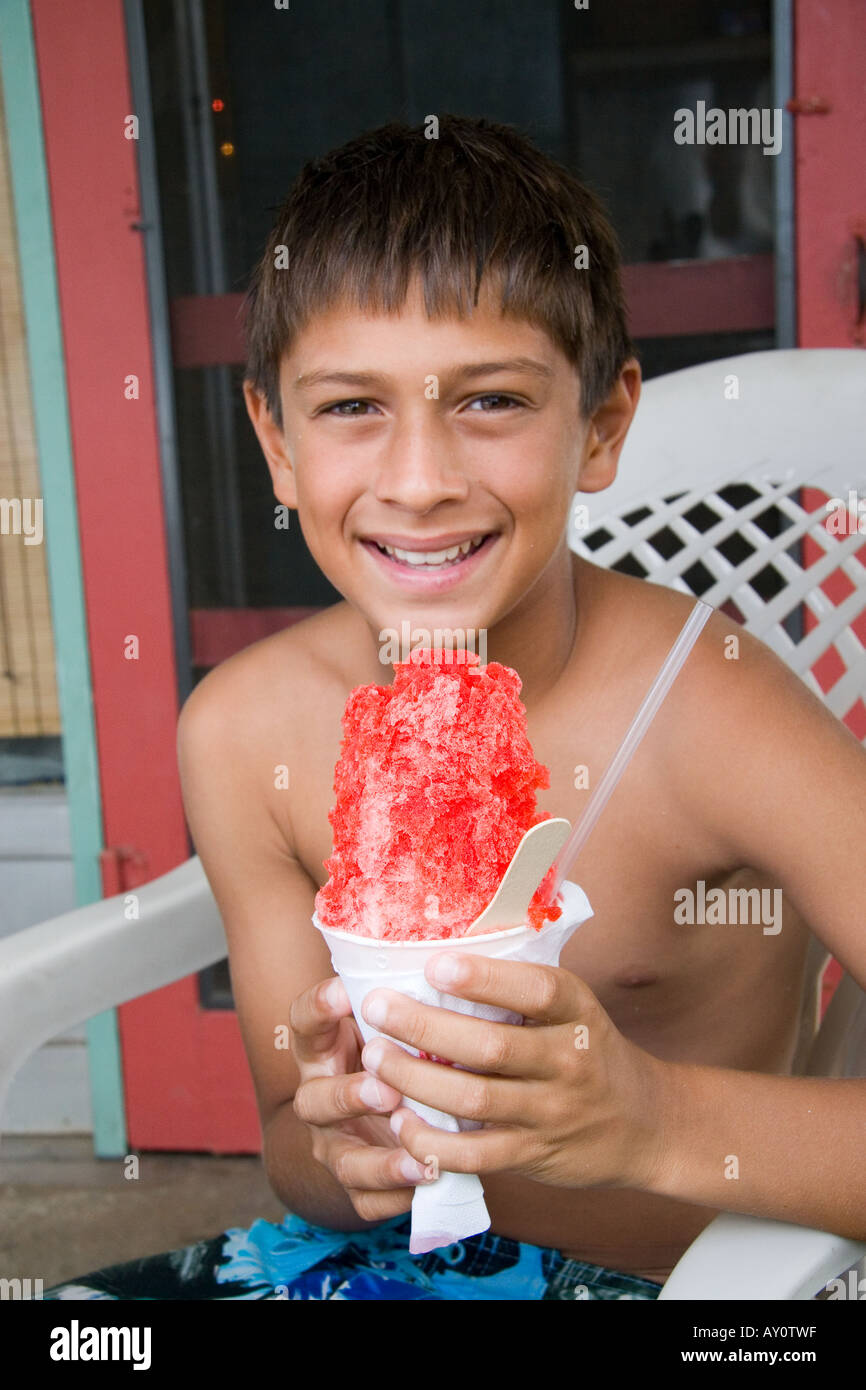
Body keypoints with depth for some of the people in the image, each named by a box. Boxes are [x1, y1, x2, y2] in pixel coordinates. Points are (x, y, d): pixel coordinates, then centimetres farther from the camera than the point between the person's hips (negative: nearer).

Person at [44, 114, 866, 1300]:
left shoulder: (703, 710, -23)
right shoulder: (242, 732, -10)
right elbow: (295, 1146, -3)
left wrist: (659, 1121, -42)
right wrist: (333, 1140, -24)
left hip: (666, 1279, -2)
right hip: (376, 1247, 3)